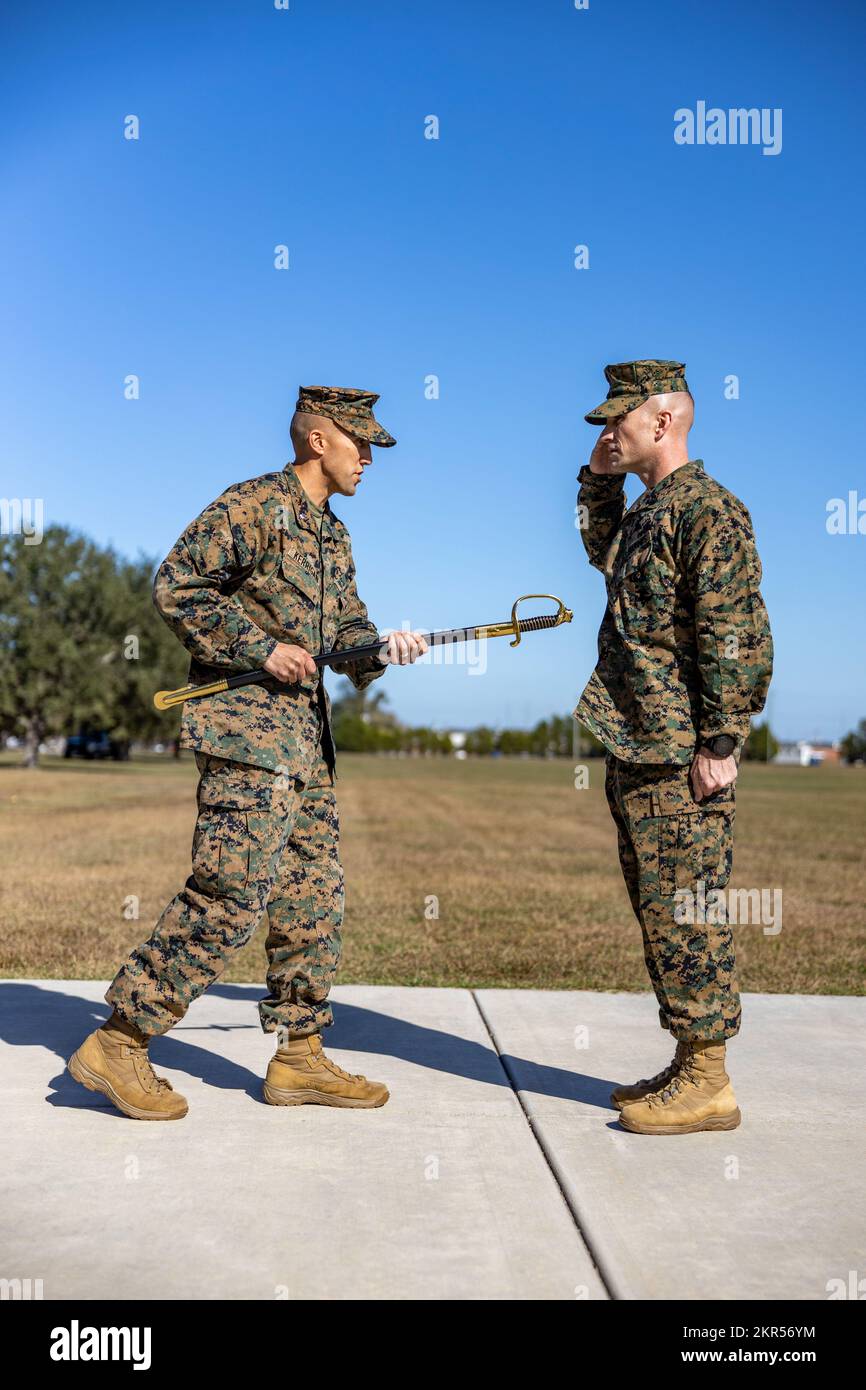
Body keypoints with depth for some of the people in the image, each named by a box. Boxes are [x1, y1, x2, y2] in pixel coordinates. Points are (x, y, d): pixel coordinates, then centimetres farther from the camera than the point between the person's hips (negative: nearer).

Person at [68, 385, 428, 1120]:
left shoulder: (334, 534, 19)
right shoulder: (253, 506, -8)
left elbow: (347, 630, 19)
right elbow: (176, 588, -13)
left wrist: (383, 647, -3)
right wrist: (260, 649, -17)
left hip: (305, 735, 9)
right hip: (246, 726, -9)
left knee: (314, 895, 9)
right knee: (231, 892, -12)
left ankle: (300, 1057, 18)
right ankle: (120, 1041, -1)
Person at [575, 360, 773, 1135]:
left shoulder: (708, 510, -12)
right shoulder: (647, 510, 16)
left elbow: (736, 636, -17)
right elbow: (604, 558, 38)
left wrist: (720, 743, -20)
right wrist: (598, 481, 23)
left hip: (681, 755, -10)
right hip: (636, 750, 10)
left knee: (687, 910, -5)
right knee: (659, 908, 14)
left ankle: (708, 1084, 4)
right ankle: (689, 1065, 23)